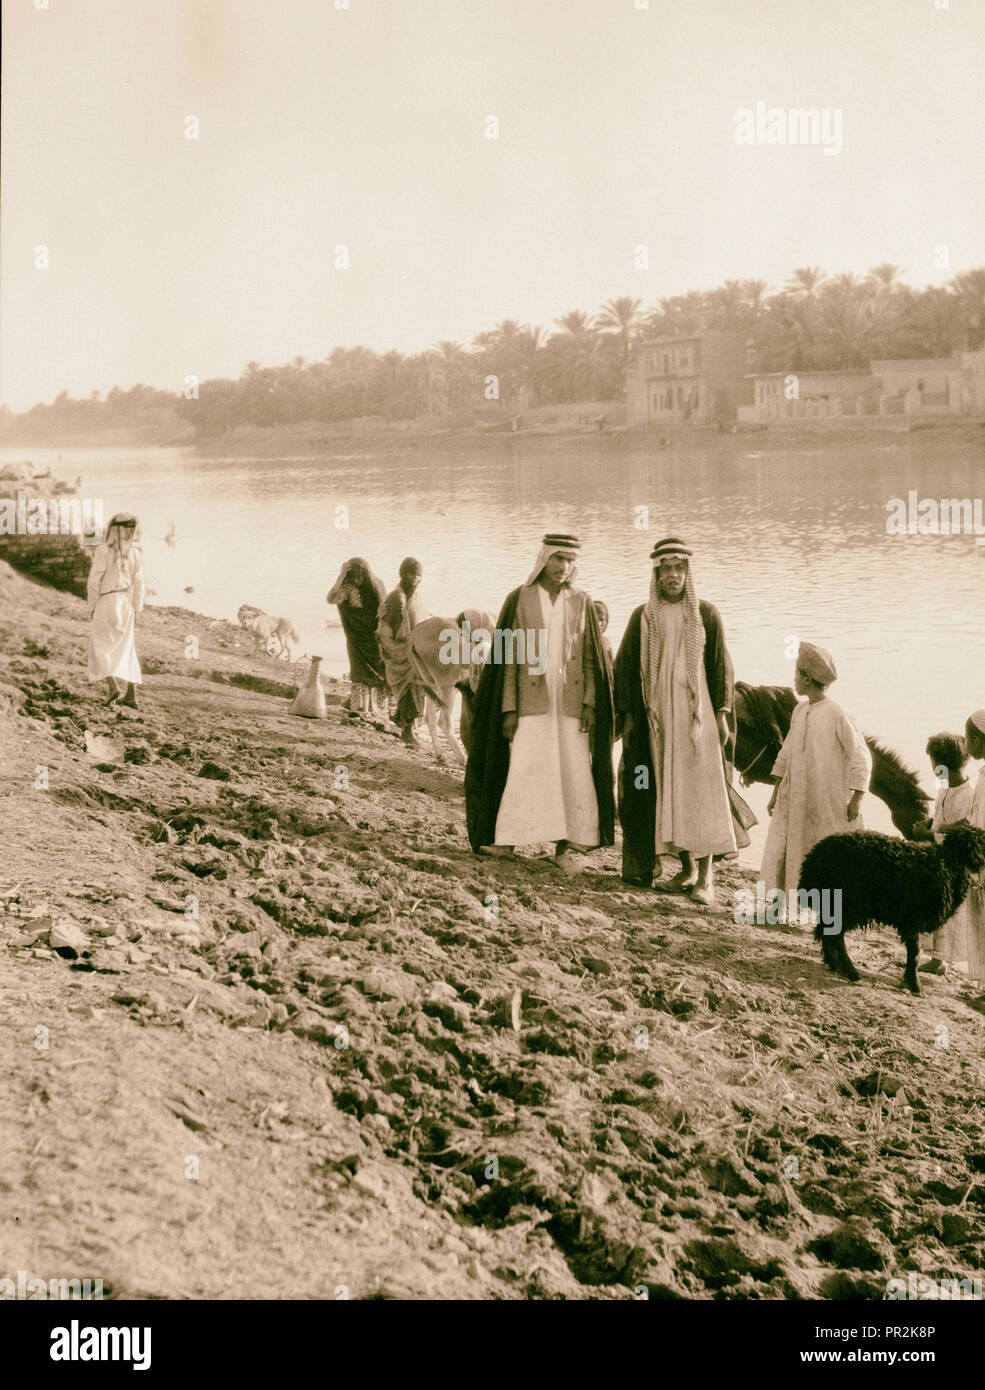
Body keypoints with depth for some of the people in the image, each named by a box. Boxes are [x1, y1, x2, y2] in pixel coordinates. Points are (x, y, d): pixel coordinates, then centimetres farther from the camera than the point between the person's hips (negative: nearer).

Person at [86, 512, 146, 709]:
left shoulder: (104, 551, -11)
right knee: (125, 649, 10)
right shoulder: (134, 553, 2)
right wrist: (136, 608, 9)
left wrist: (92, 606, -1)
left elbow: (94, 580, -10)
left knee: (100, 647, 4)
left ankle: (112, 686, -16)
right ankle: (131, 695, 5)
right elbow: (139, 583, 3)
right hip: (126, 604, 4)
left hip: (106, 602, -4)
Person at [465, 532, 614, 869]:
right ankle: (505, 841, -1)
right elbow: (508, 657, -3)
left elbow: (589, 657, 7)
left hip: (570, 703, 2)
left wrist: (590, 704, -3)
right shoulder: (519, 600, -2)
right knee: (524, 769, -9)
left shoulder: (581, 602, 6)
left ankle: (563, 846, 9)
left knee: (572, 774, -1)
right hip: (531, 703, -2)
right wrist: (508, 710, -9)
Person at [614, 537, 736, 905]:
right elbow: (624, 666, 8)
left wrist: (722, 714, -3)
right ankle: (687, 868, 13)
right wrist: (626, 716, 2)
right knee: (667, 792, 2)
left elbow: (721, 665, 4)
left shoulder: (706, 615, 4)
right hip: (656, 717, 2)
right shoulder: (643, 617, 7)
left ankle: (706, 876, -11)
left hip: (697, 713, -2)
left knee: (701, 790, -10)